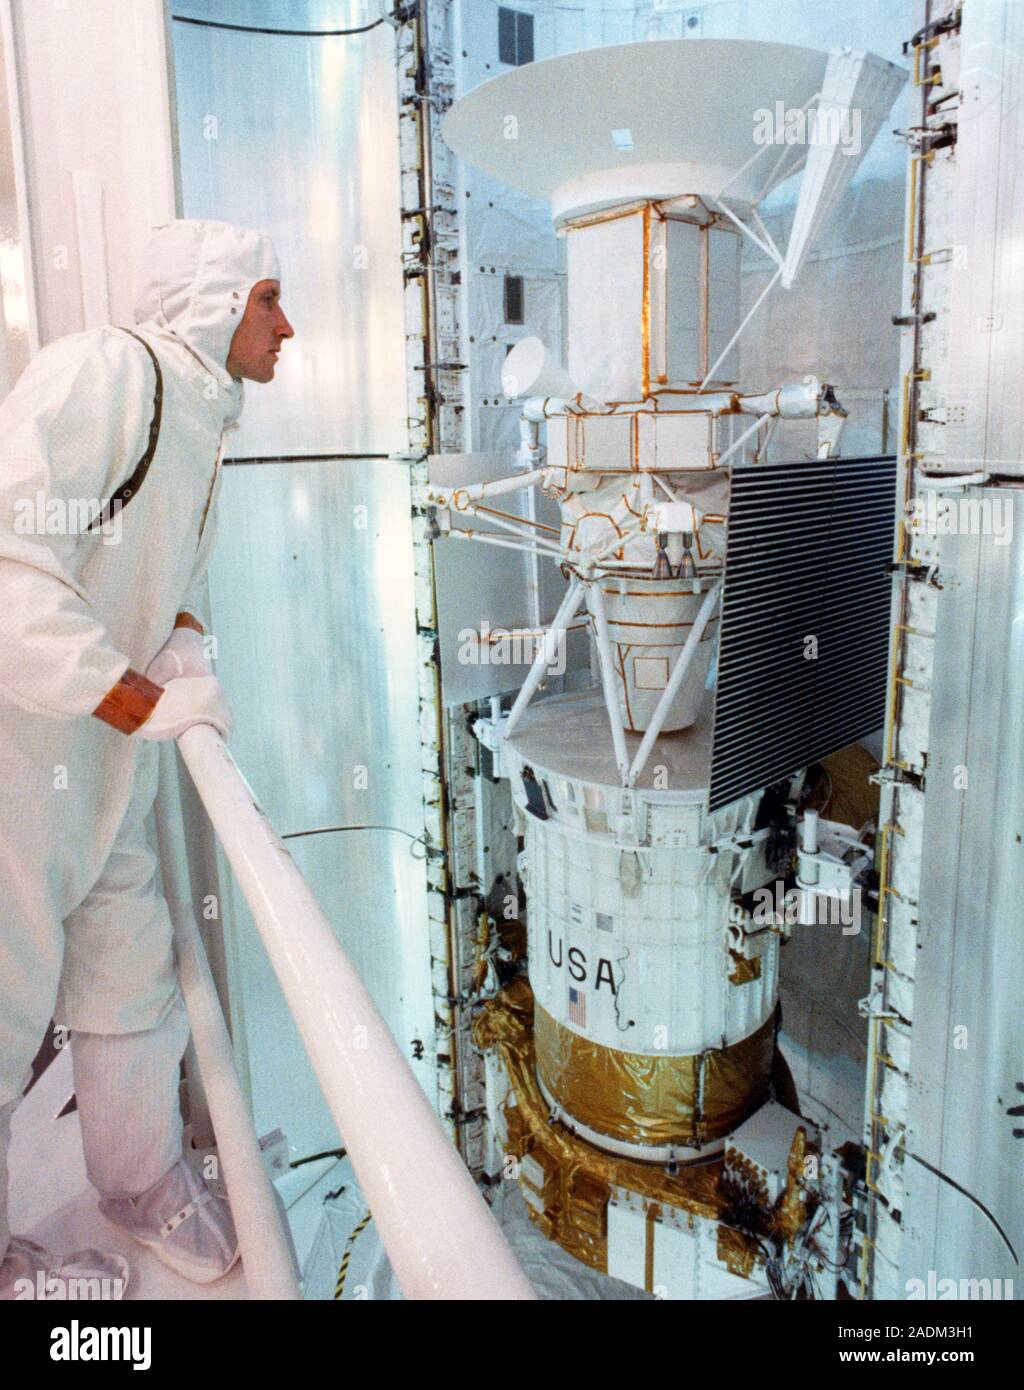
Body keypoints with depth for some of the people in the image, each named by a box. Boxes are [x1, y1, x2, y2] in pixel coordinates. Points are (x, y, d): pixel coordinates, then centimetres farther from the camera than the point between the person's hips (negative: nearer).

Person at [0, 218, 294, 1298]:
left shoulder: (200, 409, 12)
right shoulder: (98, 371, -19)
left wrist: (184, 637, 0)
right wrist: (147, 704, -24)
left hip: (99, 759, 9)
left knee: (129, 964, 17)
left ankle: (144, 1179, 39)